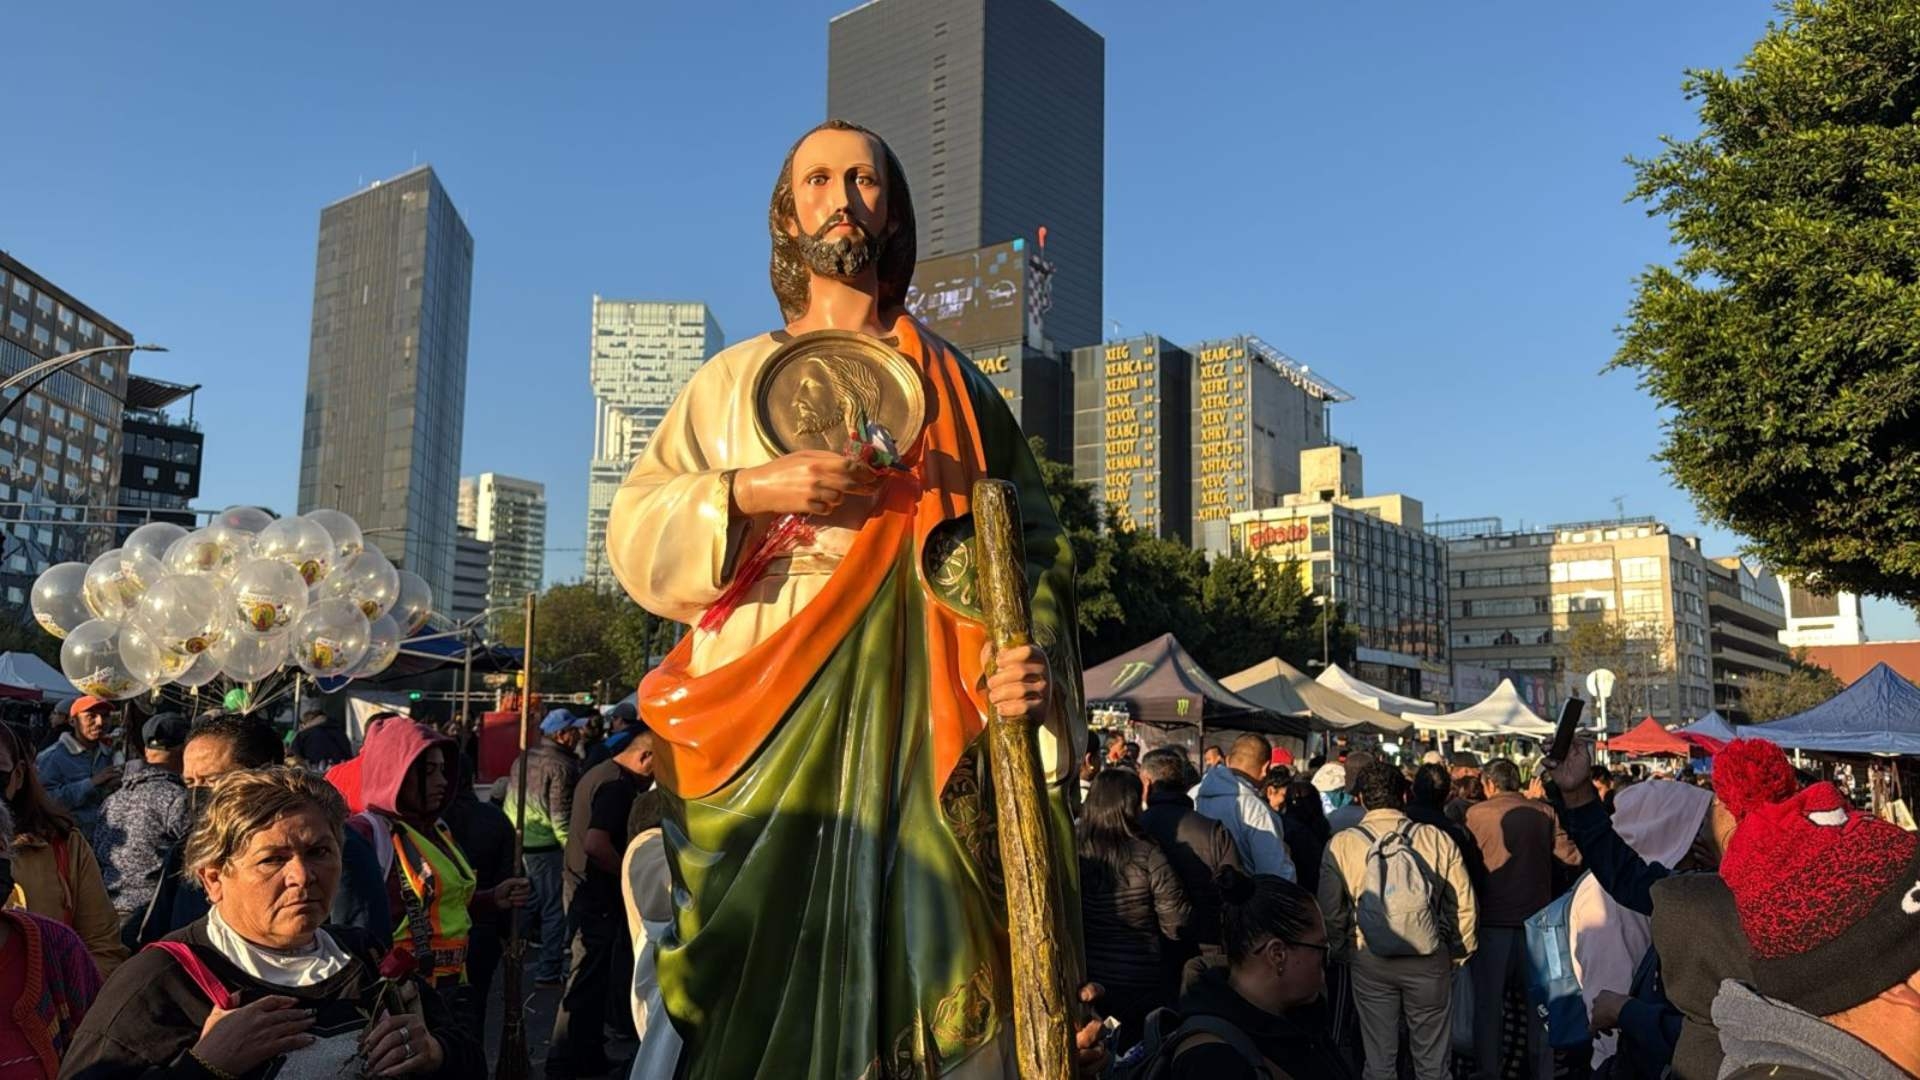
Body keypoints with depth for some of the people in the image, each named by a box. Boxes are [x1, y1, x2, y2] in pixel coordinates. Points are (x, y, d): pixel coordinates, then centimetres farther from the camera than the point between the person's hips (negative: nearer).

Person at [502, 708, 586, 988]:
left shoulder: (523, 759, 11)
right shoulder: (561, 766, -15)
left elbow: (509, 803, 19)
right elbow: (561, 815, -19)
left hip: (516, 843, 8)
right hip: (545, 846, -8)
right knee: (556, 909, 1)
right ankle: (549, 970, 4)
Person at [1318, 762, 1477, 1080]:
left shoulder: (1340, 844, -8)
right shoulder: (1439, 840, -7)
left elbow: (1330, 911, -3)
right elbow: (1464, 907, -4)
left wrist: (1339, 953, 15)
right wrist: (1459, 954, 12)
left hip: (1369, 960, 0)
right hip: (1430, 958, 0)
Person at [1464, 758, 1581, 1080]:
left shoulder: (1476, 814, -6)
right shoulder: (1544, 813, -1)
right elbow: (1572, 855, -3)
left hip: (1493, 922, -2)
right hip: (1536, 920, 2)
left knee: (1487, 1002, 8)